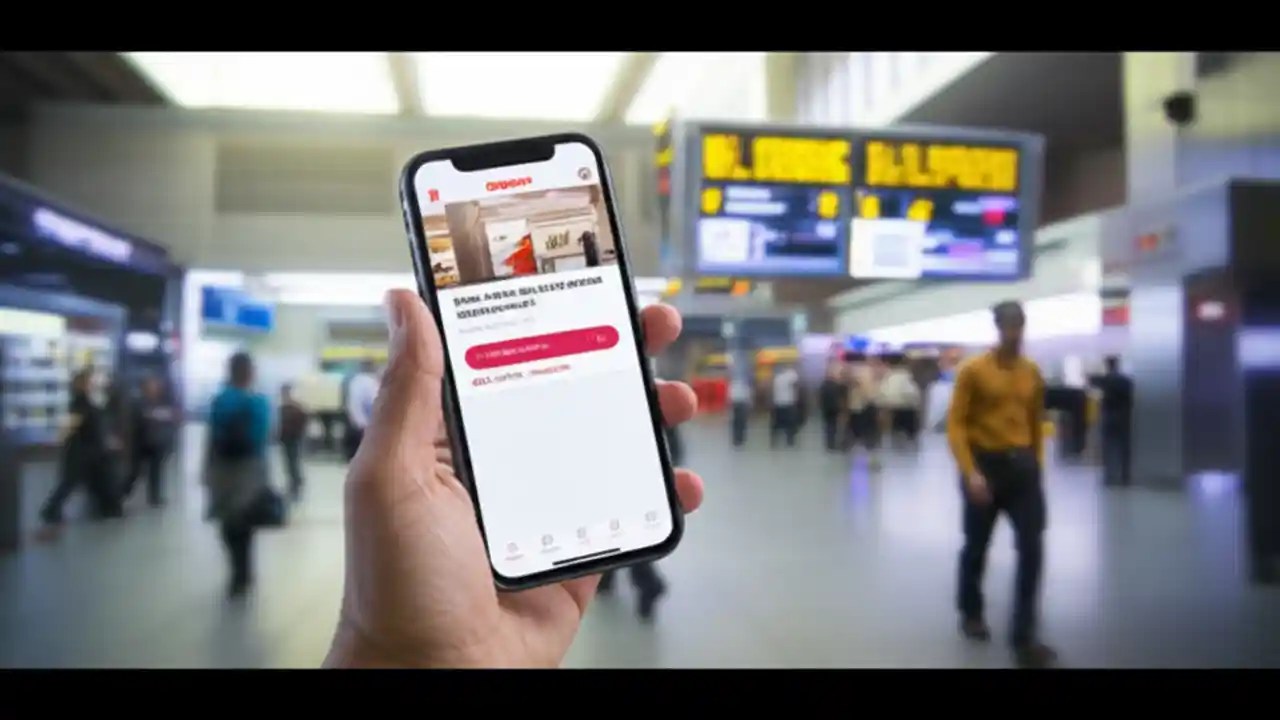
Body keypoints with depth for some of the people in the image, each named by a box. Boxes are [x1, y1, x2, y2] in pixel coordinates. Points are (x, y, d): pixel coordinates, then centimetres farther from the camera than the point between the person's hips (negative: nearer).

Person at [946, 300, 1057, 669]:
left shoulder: (1032, 372, 5)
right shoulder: (973, 369, -9)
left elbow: (1037, 421, 15)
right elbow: (955, 424, -11)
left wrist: (1036, 463, 11)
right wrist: (970, 472, -19)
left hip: (1023, 465, 4)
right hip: (985, 465, -4)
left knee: (1032, 549, -3)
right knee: (977, 546, 11)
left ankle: (1024, 638, 5)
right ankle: (971, 613, 35)